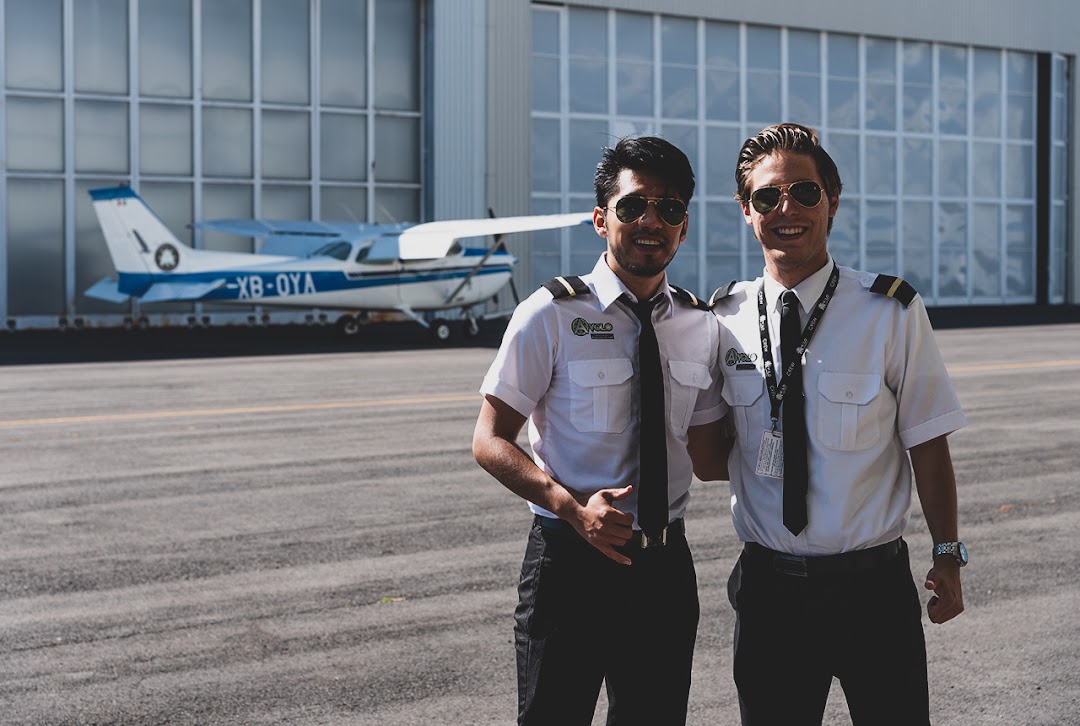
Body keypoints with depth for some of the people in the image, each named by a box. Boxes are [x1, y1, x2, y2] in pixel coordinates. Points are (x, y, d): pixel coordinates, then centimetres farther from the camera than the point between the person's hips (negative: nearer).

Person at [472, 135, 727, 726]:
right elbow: (490, 442, -9)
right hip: (571, 561, -4)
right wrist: (572, 506, -23)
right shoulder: (551, 315, -8)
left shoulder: (701, 327, 6)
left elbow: (705, 451, 14)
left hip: (665, 565, 4)